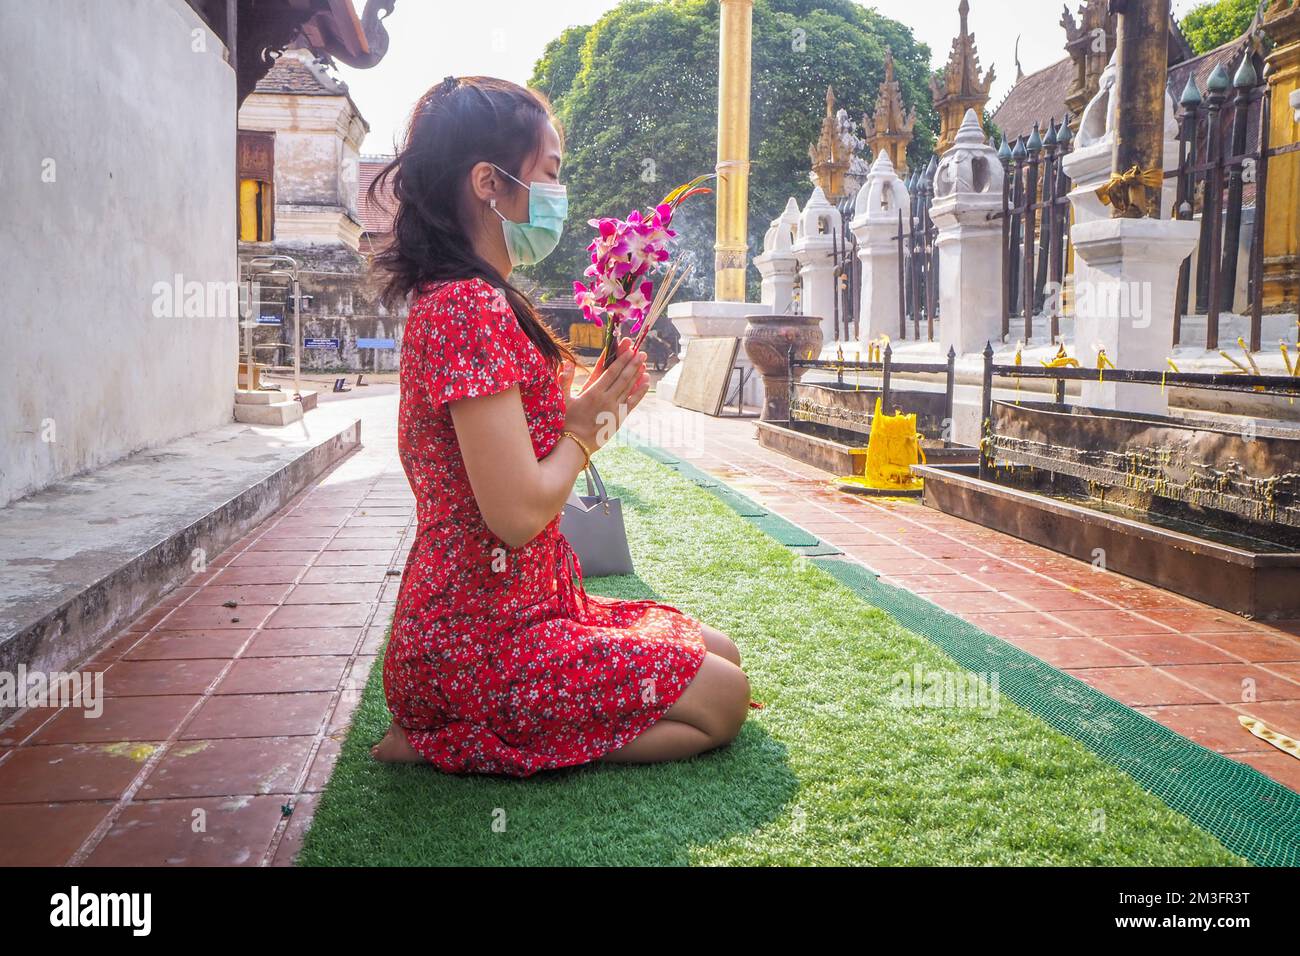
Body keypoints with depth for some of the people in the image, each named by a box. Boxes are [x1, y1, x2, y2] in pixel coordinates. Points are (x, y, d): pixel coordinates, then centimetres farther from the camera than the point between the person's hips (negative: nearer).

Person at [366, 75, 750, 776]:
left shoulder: (458, 299, 12)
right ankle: (452, 740, -2)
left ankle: (459, 723, 10)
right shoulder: (472, 308, -22)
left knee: (717, 652, 15)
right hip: (484, 642, -10)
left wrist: (597, 410, 2)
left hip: (523, 606, 10)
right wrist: (585, 424, -9)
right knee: (720, 699, -4)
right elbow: (516, 513, -26)